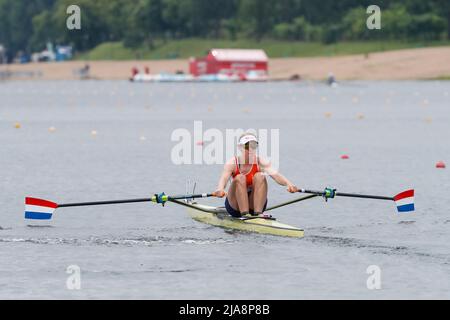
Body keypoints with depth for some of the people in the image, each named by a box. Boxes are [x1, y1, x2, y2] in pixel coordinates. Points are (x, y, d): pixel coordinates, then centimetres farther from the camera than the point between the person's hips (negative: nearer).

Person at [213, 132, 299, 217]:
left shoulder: (260, 162, -7)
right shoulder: (232, 163, -9)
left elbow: (275, 174, -25)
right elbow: (224, 178, -28)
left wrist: (288, 183, -47)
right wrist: (220, 189, -52)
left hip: (254, 205, 1)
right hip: (235, 206, -1)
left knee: (260, 176, -22)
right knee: (240, 178, -26)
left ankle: (258, 213, -33)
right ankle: (244, 214, -38)